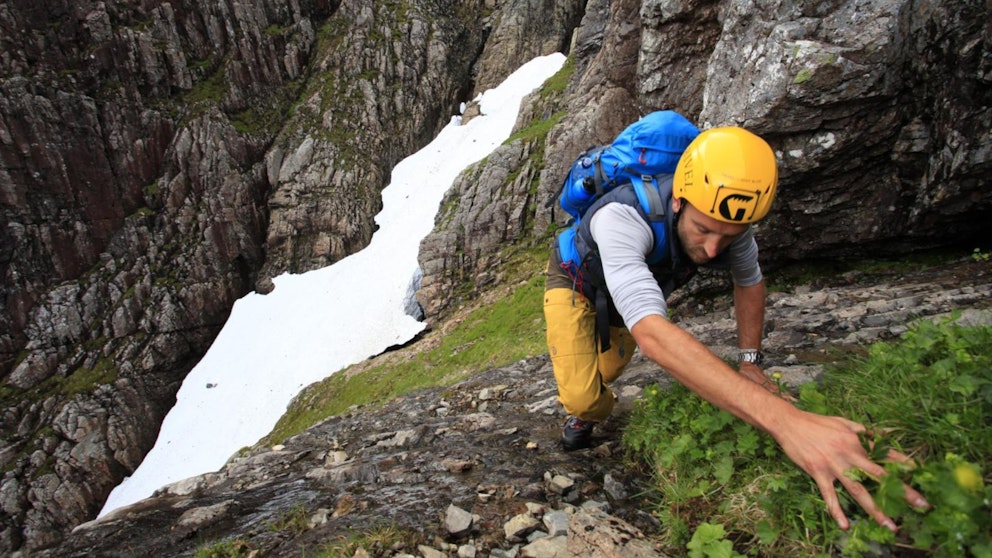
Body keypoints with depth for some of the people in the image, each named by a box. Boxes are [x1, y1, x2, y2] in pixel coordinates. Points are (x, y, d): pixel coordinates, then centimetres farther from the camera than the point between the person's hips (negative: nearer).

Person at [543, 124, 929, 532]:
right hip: (577, 280, -4)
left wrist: (750, 363, -12)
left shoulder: (730, 219, -27)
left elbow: (749, 282, -3)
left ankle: (594, 404, 40)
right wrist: (784, 419, -68)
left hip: (637, 281, 5)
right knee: (583, 397, -16)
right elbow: (652, 334, -60)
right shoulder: (621, 219, -47)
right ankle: (584, 410, 21)